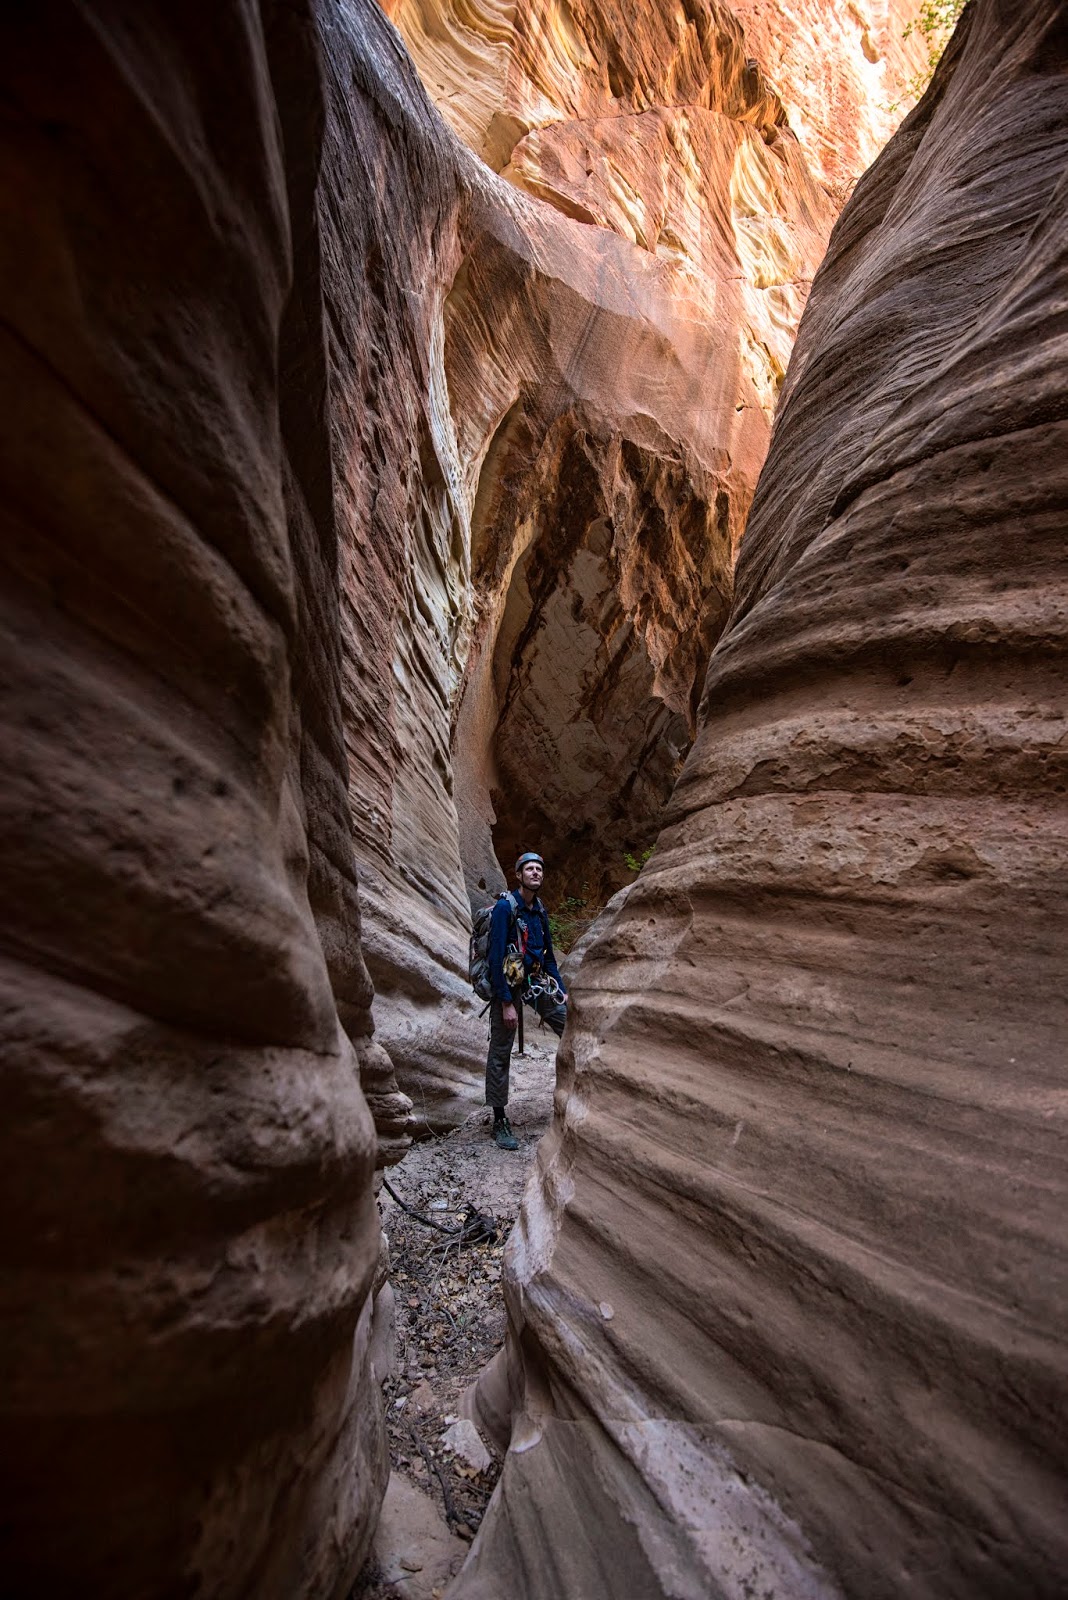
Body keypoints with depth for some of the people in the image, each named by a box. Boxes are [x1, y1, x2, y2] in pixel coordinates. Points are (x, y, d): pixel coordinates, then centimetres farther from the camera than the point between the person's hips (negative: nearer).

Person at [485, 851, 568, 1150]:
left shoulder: (539, 910, 8)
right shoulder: (505, 907, -14)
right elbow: (496, 957, -19)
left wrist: (561, 990, 12)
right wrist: (506, 1003, -21)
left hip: (537, 982, 7)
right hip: (509, 984, -7)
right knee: (500, 1053, 1)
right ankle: (500, 1122, 13)